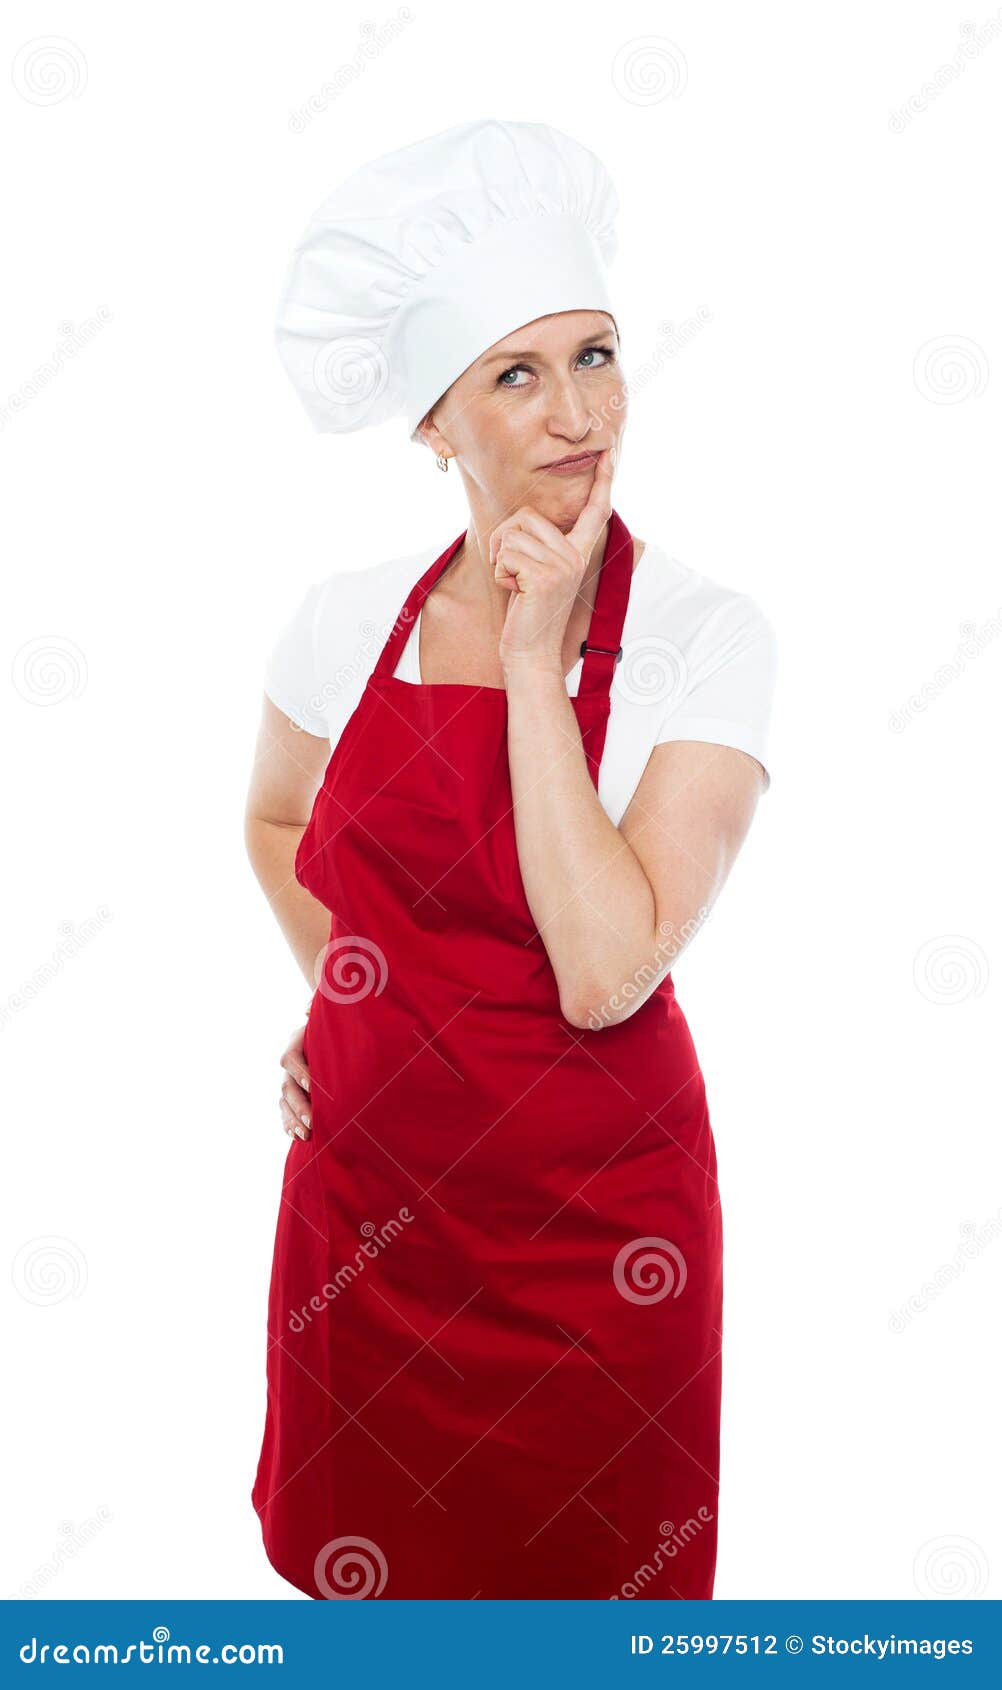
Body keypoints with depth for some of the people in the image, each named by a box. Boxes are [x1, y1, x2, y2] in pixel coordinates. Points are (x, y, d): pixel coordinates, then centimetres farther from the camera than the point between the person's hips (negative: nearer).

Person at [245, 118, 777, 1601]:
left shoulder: (705, 638, -13)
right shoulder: (350, 620, -3)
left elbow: (604, 972, -25)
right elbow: (277, 822, 19)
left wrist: (536, 657, -22)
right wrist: (339, 993, 5)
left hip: (589, 1222, -3)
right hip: (369, 1194, 3)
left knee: (580, 1580, 14)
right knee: (372, 1567, 18)